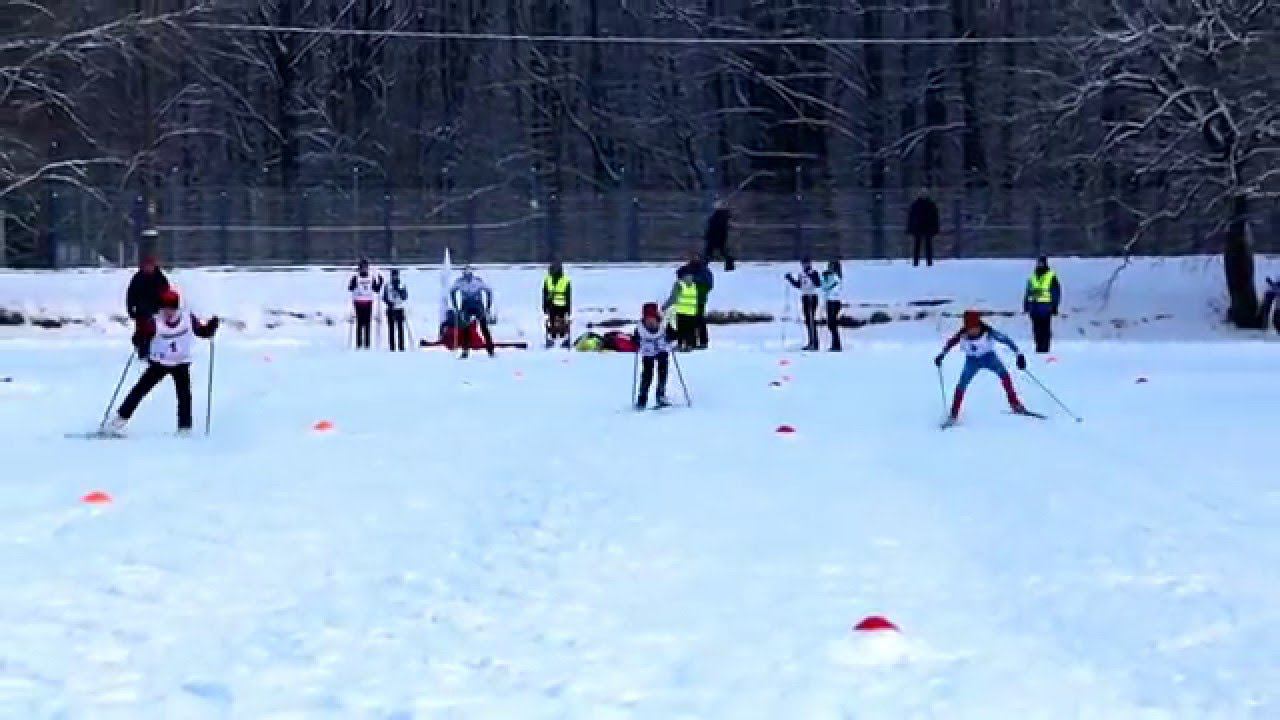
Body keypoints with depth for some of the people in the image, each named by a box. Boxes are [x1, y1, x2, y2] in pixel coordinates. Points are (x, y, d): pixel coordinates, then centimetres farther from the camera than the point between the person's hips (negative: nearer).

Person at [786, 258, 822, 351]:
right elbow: (798, 285, 21)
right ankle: (811, 343, 16)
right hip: (804, 297, 8)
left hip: (812, 297, -8)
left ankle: (815, 344, -11)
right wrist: (790, 279, 14)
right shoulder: (801, 274, 12)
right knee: (807, 320, 9)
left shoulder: (814, 273, -9)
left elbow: (818, 284, -21)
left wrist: (811, 276, -32)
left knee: (812, 319, -11)